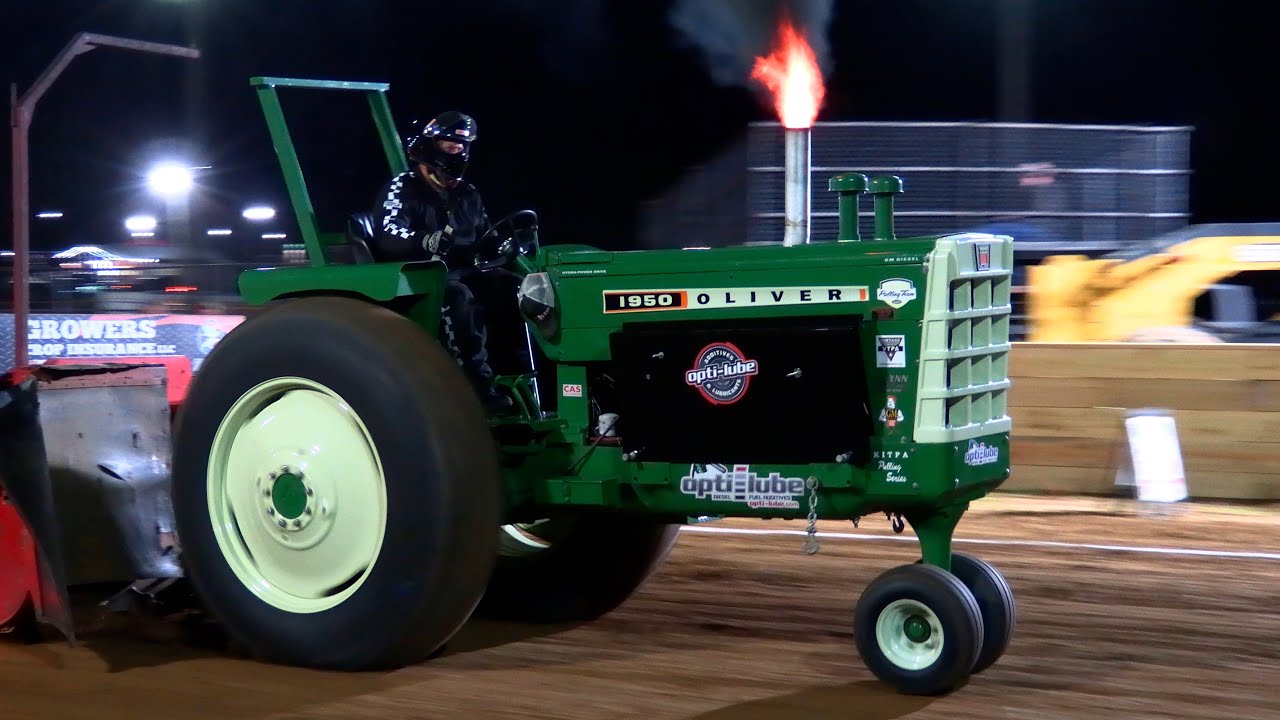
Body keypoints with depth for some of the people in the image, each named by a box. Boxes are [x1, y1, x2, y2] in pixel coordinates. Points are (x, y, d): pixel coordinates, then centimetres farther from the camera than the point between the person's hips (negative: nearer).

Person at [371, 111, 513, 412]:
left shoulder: (467, 195, 18)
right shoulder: (402, 189, -3)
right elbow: (388, 238, -21)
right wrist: (425, 241, -42)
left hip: (463, 273, 6)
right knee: (460, 297, -37)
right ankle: (480, 386, -40)